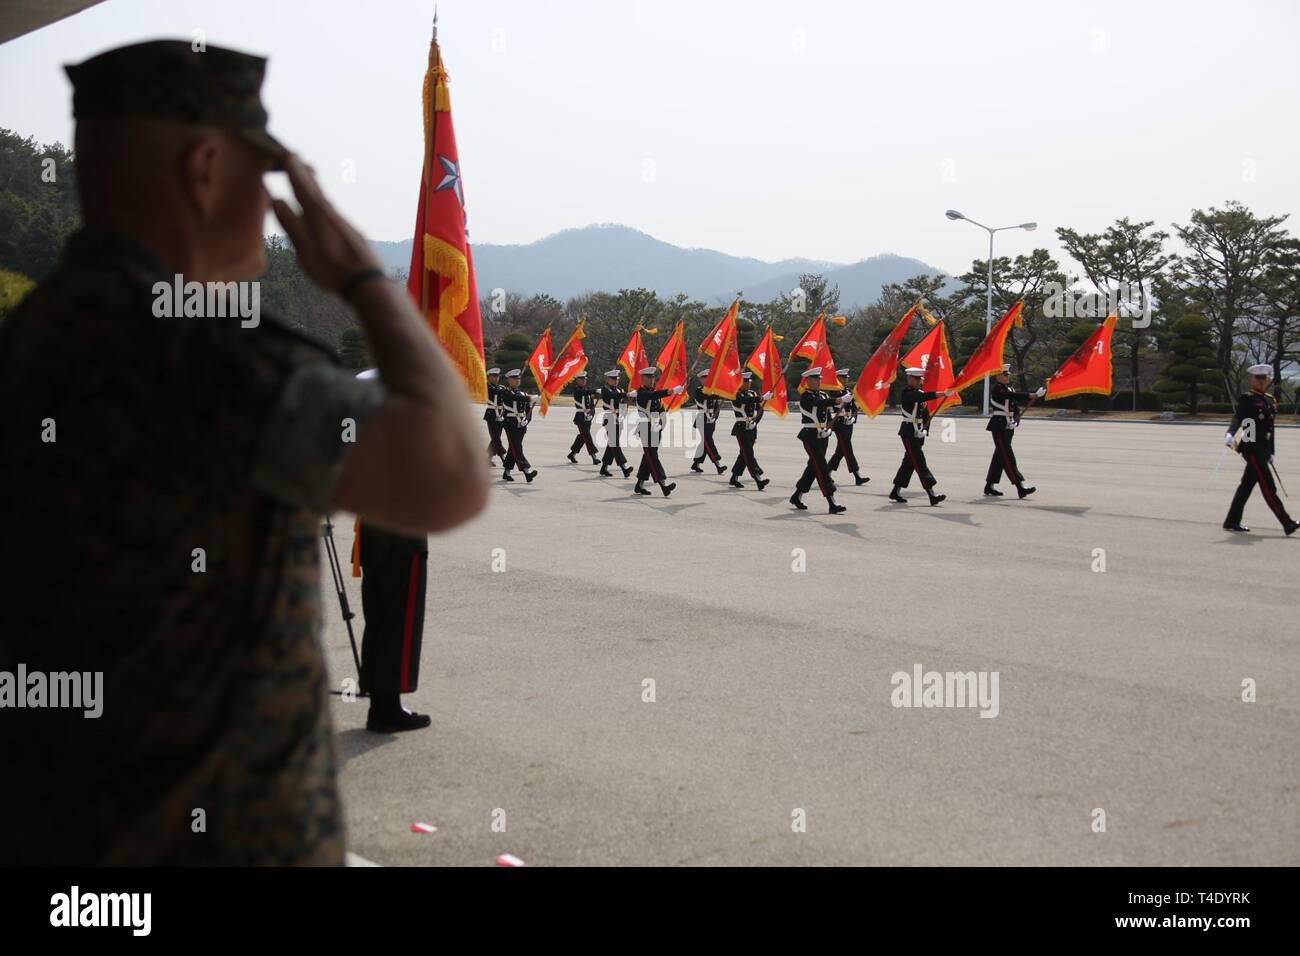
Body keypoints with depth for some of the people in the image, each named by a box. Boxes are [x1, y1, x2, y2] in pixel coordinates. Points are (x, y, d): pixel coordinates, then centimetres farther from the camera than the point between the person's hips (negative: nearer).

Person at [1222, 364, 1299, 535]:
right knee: (1268, 487, -7)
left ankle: (1232, 522, 16)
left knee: (1247, 486, 10)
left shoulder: (1271, 400, 16)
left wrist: (1271, 453, 21)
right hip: (1252, 448, -8)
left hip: (1263, 449, 8)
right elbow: (1237, 418, -20)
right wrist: (1230, 435, -39)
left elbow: (1270, 428, 20)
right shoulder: (1247, 399, -7)